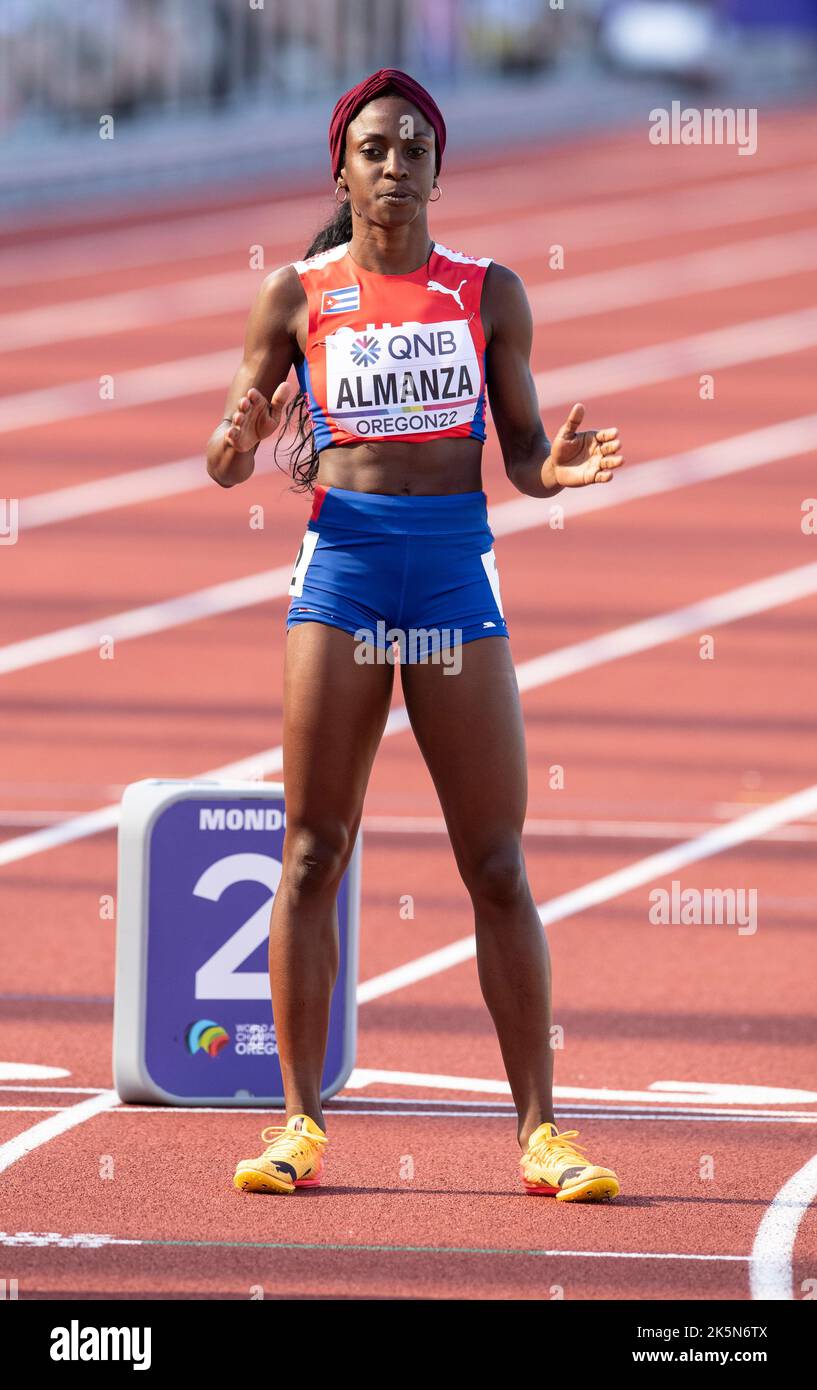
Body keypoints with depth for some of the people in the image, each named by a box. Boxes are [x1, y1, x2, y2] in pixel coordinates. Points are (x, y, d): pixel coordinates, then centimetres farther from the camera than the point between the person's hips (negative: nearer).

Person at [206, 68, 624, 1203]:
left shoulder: (489, 292, 8)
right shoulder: (297, 293, 6)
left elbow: (519, 456, 11)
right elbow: (228, 465, 8)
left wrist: (558, 468, -12)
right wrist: (243, 438, -16)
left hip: (457, 572, 0)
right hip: (341, 567, 0)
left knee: (498, 867, -1)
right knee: (313, 856, -2)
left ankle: (539, 1130, 2)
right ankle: (301, 1123, 4)